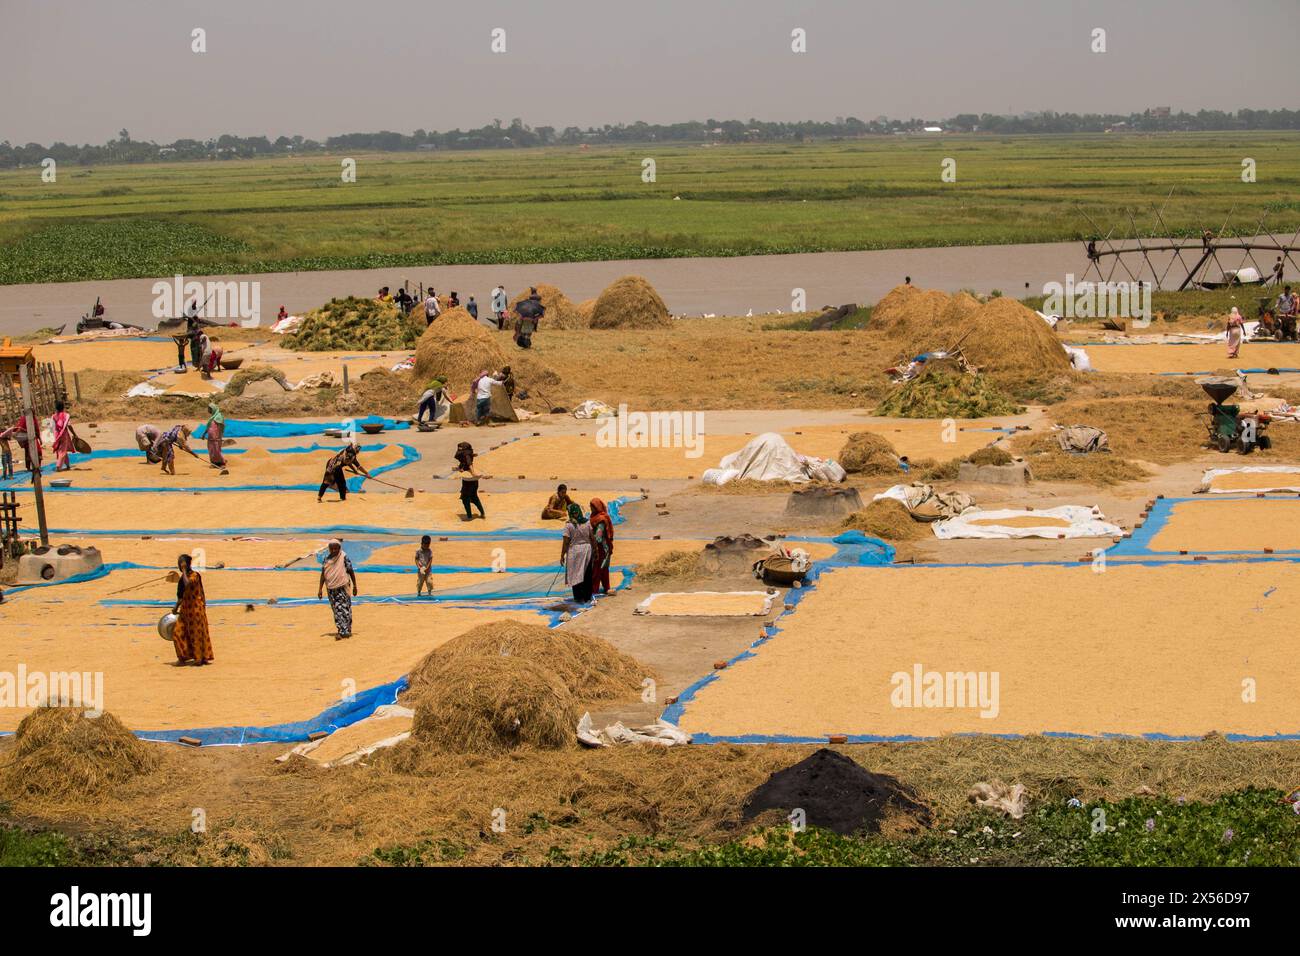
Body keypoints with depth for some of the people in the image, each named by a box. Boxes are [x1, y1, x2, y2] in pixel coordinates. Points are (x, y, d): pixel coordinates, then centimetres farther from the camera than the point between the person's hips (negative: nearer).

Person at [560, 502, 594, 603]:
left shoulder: (569, 525, -11)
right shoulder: (587, 523, -1)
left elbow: (566, 542, -10)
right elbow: (592, 538, 3)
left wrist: (562, 555, -3)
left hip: (574, 550, -4)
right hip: (587, 549, 4)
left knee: (576, 574, 5)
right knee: (587, 574, 13)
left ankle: (579, 598, 5)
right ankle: (587, 596, 20)